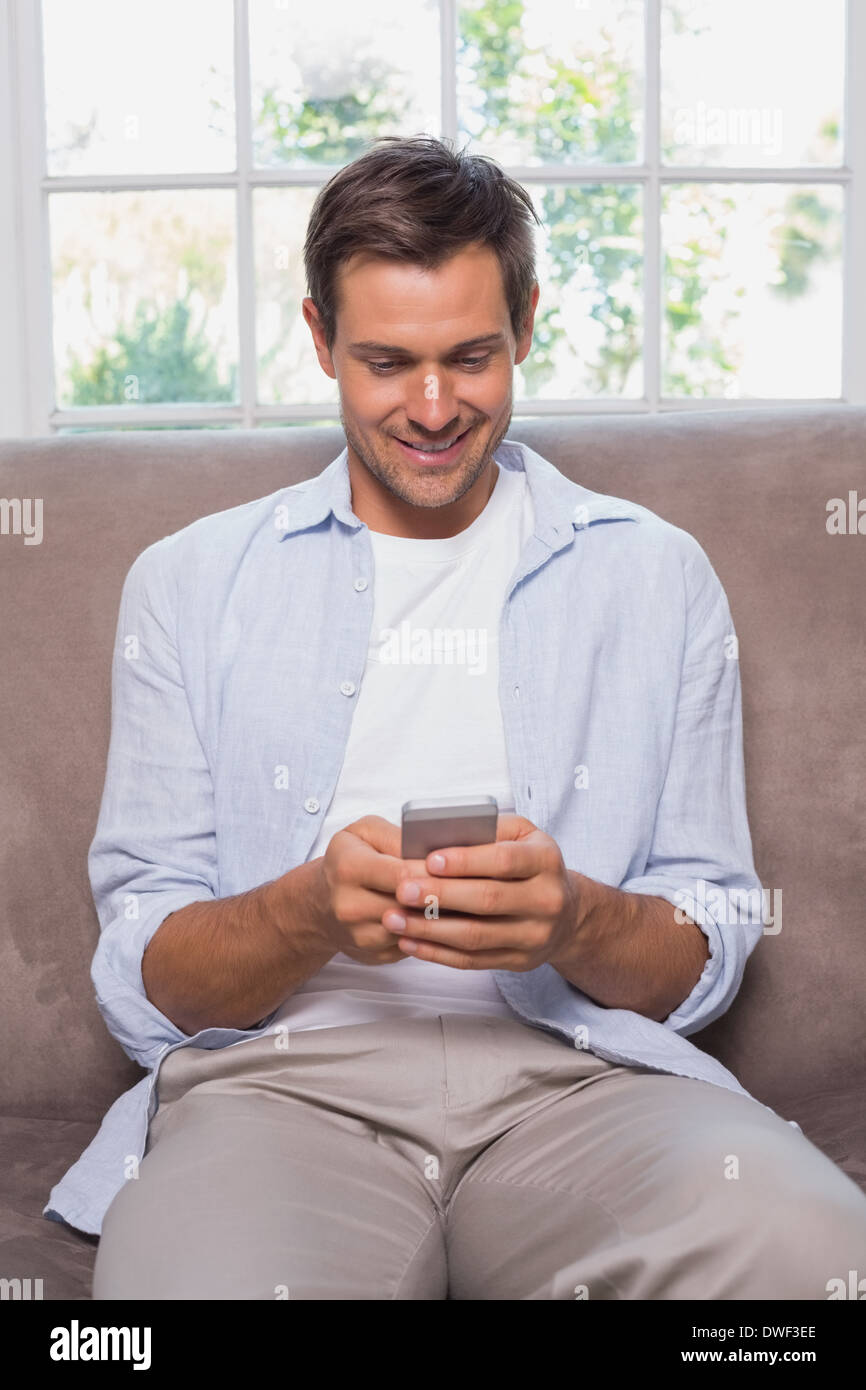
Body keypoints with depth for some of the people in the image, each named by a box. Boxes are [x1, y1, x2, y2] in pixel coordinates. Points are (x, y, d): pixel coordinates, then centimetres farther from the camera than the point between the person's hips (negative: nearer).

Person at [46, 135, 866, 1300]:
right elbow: (144, 977, 7)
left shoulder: (656, 577, 13)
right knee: (200, 1276, -37)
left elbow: (708, 960, 11)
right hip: (280, 1073, -1)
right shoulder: (189, 583, 12)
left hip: (577, 1072, 2)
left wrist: (573, 920, -13)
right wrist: (310, 912, -15)